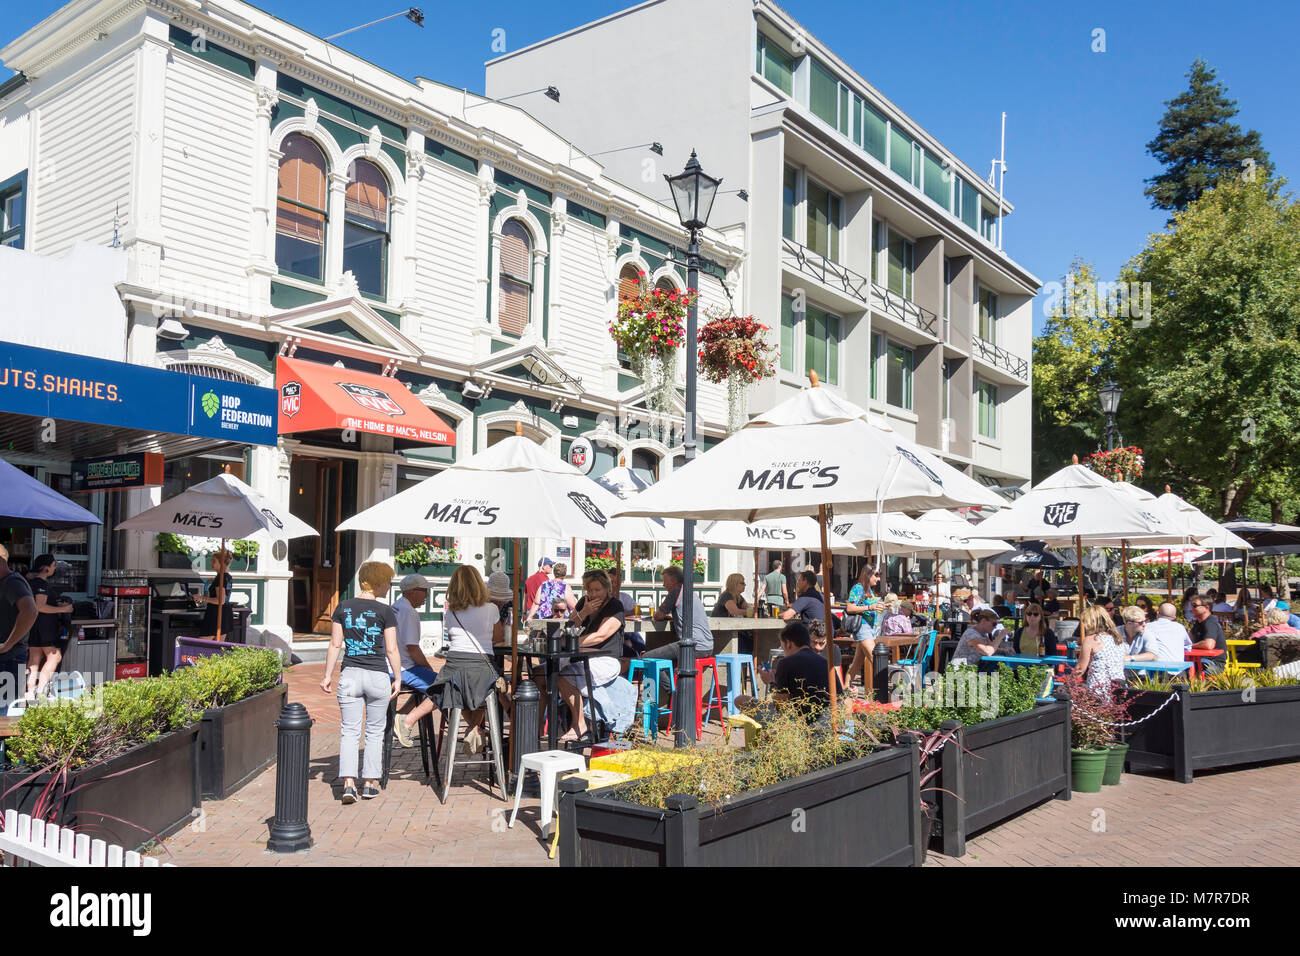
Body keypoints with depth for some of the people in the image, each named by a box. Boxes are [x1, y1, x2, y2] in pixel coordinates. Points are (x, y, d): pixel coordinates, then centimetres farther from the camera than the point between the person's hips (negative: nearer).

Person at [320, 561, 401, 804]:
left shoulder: (343, 607, 3)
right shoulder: (385, 611, -6)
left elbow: (335, 645, 4)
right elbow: (391, 649, -6)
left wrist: (327, 675, 10)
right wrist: (398, 678, 4)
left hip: (350, 674, 2)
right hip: (378, 676, -2)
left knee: (349, 731, 5)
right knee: (375, 732, 11)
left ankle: (348, 783, -7)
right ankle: (370, 783, 16)